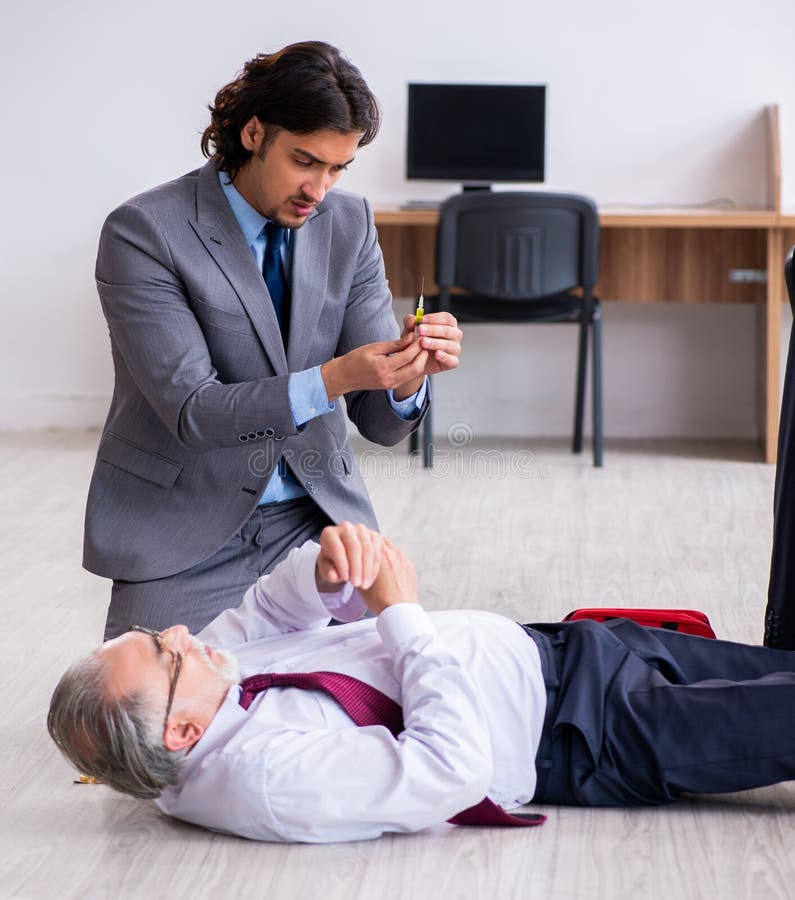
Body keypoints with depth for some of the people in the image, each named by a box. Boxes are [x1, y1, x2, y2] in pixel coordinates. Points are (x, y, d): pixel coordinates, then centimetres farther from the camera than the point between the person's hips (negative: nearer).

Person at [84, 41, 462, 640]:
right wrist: (331, 379, -33)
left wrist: (408, 374, -26)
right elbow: (191, 409, -20)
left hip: (316, 520, 4)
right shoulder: (143, 231, -14)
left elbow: (381, 422, -2)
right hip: (185, 535, -3)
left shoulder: (350, 224, 0)